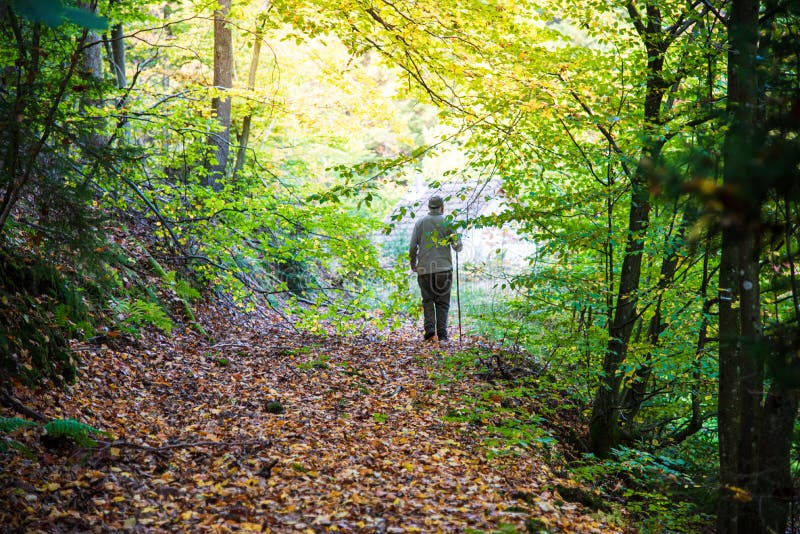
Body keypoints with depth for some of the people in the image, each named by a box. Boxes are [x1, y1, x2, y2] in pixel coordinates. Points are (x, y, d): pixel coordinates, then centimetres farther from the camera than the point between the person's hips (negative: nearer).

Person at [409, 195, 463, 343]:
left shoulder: (420, 223, 6)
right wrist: (456, 243, 26)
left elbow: (413, 247, 3)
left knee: (428, 300, 10)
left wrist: (413, 264, 17)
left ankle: (429, 328, -8)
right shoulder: (447, 222, 3)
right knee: (443, 302, 5)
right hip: (444, 268, -1)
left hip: (424, 269, 1)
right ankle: (442, 334, -2)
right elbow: (458, 246, 3)